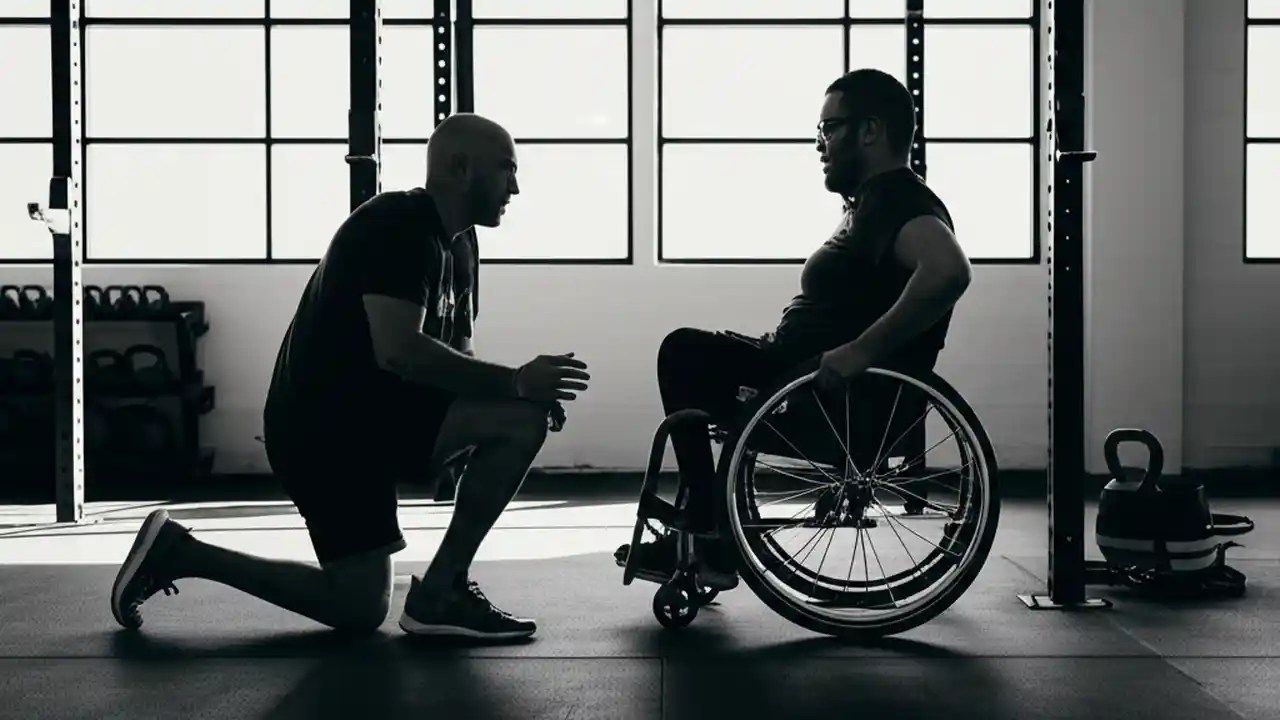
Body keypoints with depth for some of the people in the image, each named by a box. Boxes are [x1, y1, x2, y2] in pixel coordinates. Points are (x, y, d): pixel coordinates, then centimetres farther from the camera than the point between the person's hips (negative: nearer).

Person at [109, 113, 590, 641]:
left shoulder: (455, 242, 12)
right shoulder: (399, 227, -18)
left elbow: (456, 353, 16)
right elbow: (399, 351, -30)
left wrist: (524, 387, -4)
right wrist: (515, 382, -26)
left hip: (371, 411, 9)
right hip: (324, 424, -9)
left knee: (524, 418, -5)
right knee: (361, 608, -13)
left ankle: (442, 591, -1)